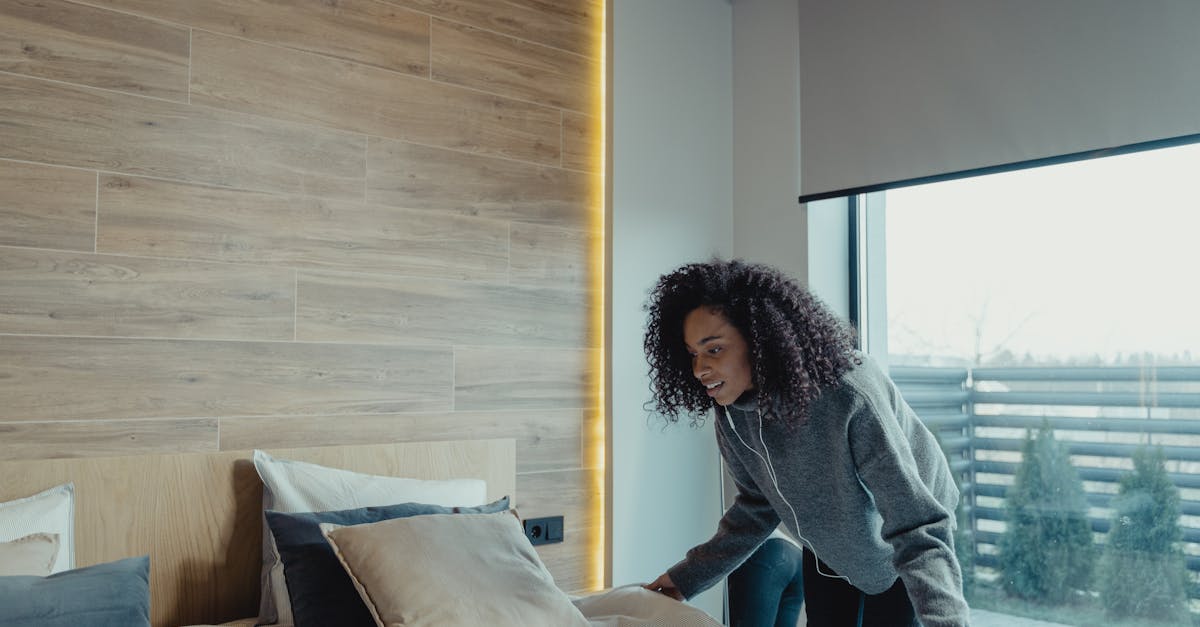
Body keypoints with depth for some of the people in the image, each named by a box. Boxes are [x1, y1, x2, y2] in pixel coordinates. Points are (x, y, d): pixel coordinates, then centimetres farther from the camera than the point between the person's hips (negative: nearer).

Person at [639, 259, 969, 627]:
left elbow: (917, 529, -37)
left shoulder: (849, 395, -38)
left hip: (898, 560, -5)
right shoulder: (733, 417, -18)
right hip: (827, 557, 5)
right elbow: (758, 508, -2)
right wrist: (689, 576, -2)